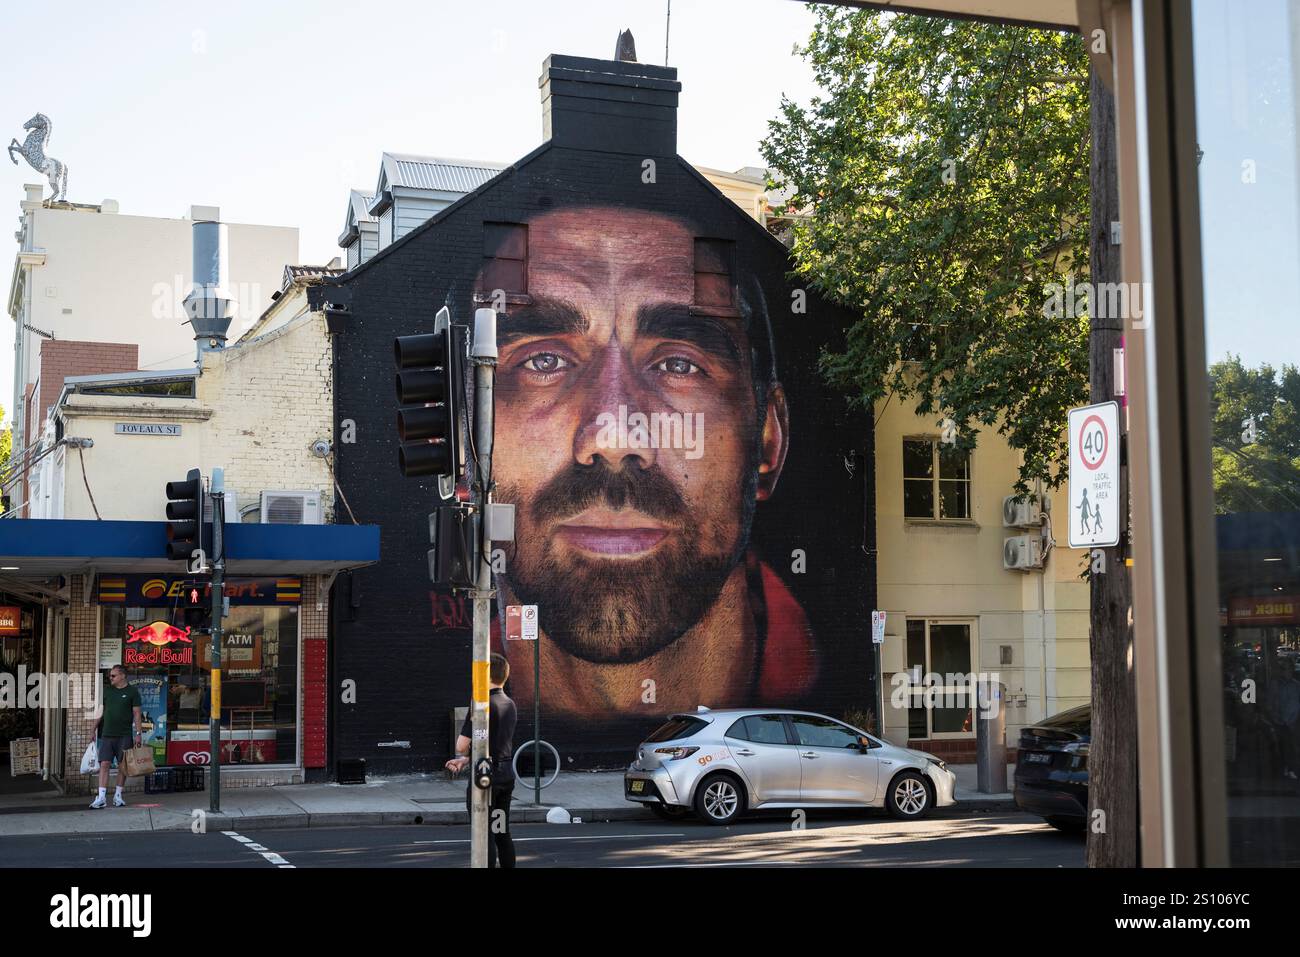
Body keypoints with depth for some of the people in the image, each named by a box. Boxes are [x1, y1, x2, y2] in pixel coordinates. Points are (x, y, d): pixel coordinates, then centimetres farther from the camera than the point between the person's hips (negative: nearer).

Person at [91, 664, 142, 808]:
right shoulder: (106, 691, 12)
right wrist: (93, 729, 10)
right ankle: (101, 797, -9)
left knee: (122, 766, 3)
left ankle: (118, 796, 14)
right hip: (107, 734, 3)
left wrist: (138, 733, -7)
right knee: (104, 764, -6)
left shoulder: (132, 691, 1)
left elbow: (136, 714, -1)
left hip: (124, 735, -3)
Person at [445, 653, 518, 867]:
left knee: (485, 835, -3)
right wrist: (464, 761, 9)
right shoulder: (510, 705, 11)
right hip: (507, 773, 8)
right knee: (503, 833, 15)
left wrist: (462, 755, 7)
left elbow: (461, 746, -16)